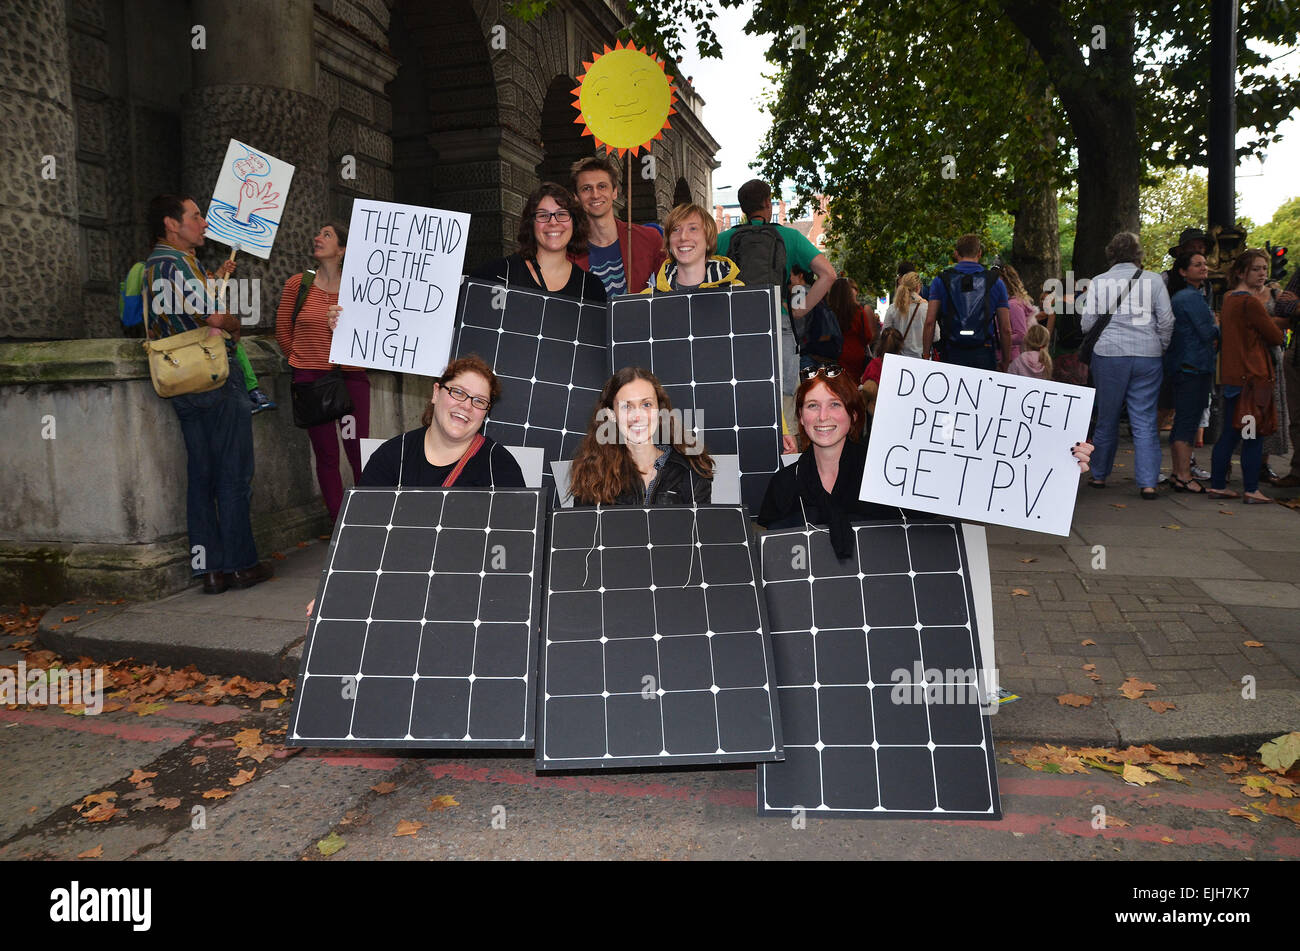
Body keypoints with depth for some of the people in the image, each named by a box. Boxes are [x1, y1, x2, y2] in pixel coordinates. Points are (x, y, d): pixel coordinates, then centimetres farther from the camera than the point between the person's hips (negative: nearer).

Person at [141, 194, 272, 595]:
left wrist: (215, 279, 26)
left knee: (201, 477, 8)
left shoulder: (150, 266, 17)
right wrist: (234, 323, 2)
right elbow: (214, 320, -20)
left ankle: (211, 568, 11)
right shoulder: (180, 263, -13)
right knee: (234, 476, -2)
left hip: (182, 385, 9)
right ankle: (241, 564, 4)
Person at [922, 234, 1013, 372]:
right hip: (984, 357, 0)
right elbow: (1006, 329, 5)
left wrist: (926, 356, 4)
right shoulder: (995, 283, 6)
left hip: (952, 355, 0)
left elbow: (930, 322, -1)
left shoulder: (941, 280, 5)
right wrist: (1005, 362, 14)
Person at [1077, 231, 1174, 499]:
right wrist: (1160, 348, 15)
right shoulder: (1153, 279, 2)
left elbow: (1087, 323, 4)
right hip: (1147, 356, 0)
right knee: (1145, 420, 2)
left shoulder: (1098, 282, 2)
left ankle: (1099, 475, 20)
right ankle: (1148, 482, -2)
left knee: (1107, 418, 11)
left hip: (1109, 355, 0)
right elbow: (1166, 321, 1)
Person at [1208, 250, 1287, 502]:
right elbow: (1276, 336, -10)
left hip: (1231, 375, 9)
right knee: (1254, 436, -2)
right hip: (1252, 374, -9)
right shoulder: (1249, 302, -14)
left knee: (1229, 433, 12)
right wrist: (1281, 333, 12)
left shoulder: (1228, 298, 13)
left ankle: (1217, 485, 15)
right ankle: (1251, 490, 2)